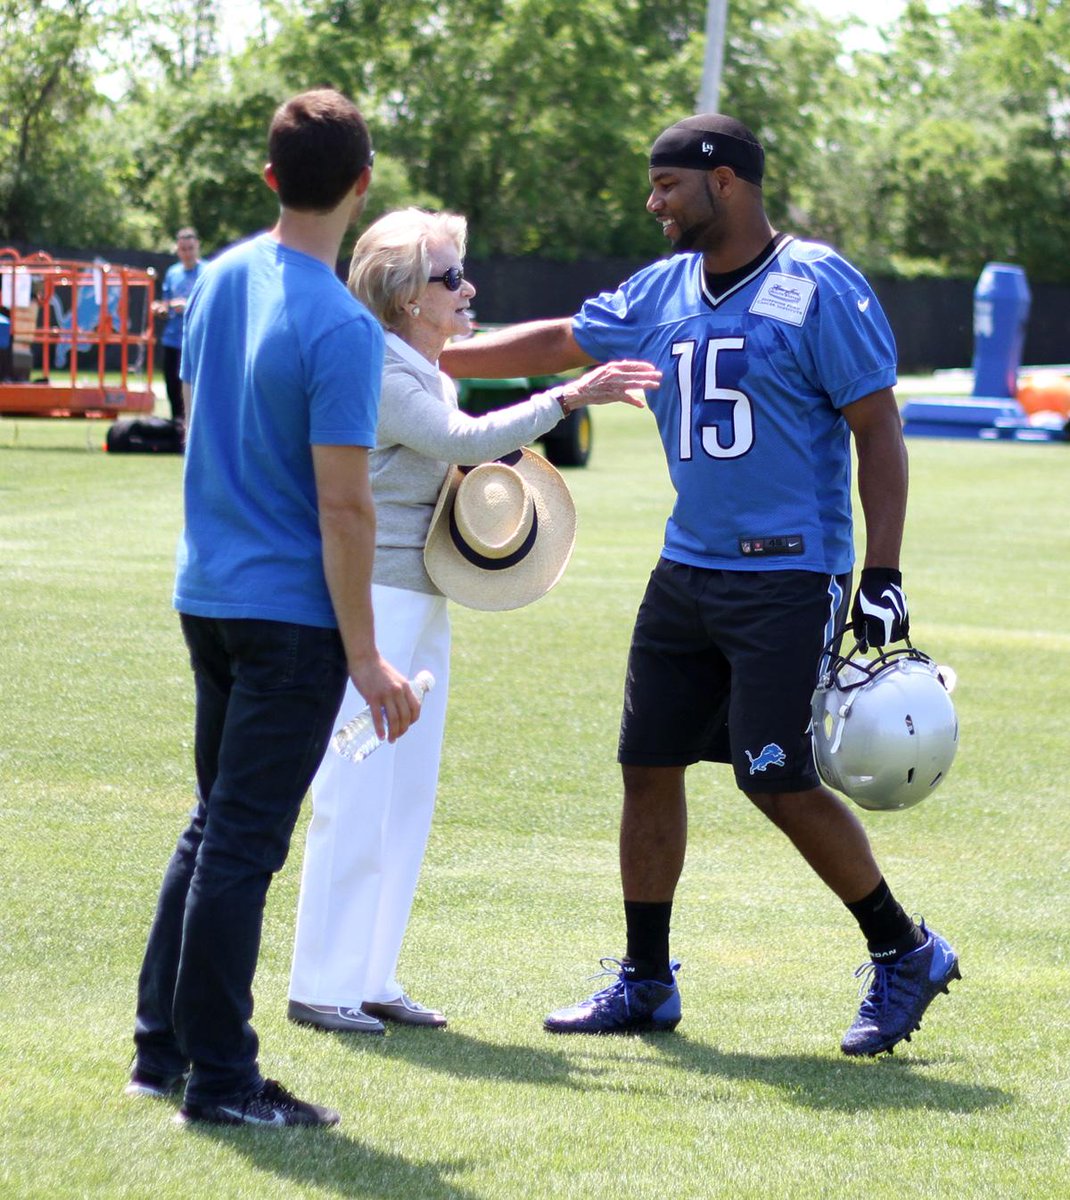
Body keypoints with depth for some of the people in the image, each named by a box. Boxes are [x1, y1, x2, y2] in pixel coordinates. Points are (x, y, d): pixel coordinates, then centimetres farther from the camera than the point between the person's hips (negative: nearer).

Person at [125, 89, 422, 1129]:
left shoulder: (220, 280, 5)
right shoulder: (342, 330, -19)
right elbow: (342, 506, -19)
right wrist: (363, 655, -14)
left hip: (207, 595, 8)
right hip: (291, 614, -7)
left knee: (213, 827, 18)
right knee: (243, 843, -2)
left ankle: (161, 1049, 22)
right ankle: (219, 1078, 4)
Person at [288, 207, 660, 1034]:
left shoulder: (436, 374, 15)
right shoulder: (373, 373, -14)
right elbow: (462, 439, -25)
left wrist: (502, 485, 5)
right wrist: (567, 399, -26)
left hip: (424, 603, 9)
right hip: (369, 599, -9)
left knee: (409, 798, 10)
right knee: (358, 798, -7)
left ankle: (372, 980, 16)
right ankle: (321, 986, 0)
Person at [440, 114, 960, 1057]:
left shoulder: (818, 288, -10)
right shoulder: (662, 291, 10)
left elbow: (879, 433, -10)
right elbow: (559, 343, 22)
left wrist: (882, 577, -14)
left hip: (789, 576, -7)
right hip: (687, 570, 7)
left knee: (778, 781, -10)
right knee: (649, 763, 7)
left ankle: (905, 955, 8)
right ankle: (646, 982, 20)